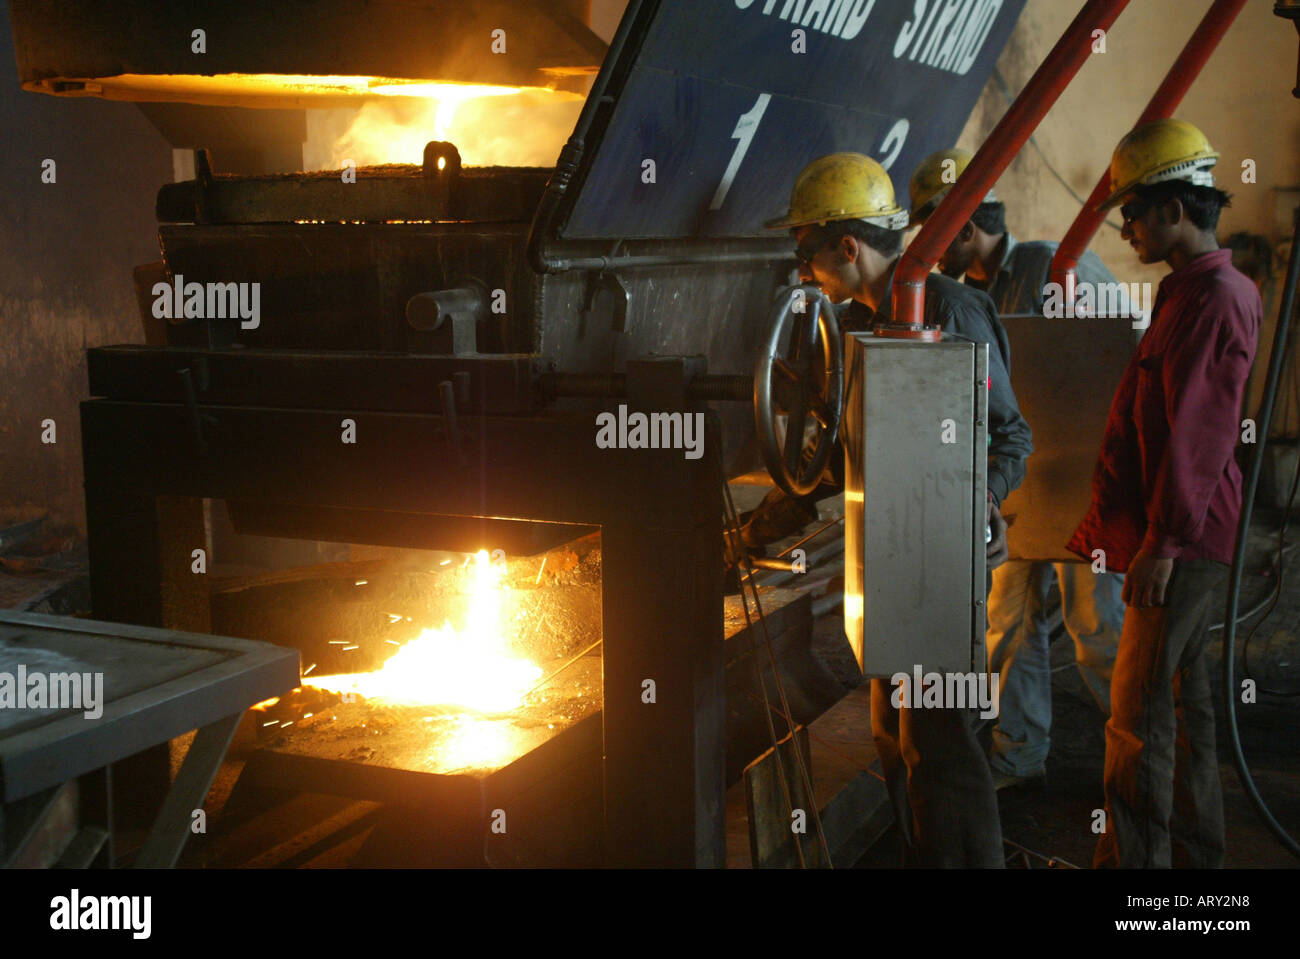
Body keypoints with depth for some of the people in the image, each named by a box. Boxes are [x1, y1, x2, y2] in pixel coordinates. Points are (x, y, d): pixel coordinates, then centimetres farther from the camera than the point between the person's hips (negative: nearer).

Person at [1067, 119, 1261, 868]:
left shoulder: (1216, 299, -17)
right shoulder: (1194, 291, 16)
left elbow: (1198, 435, -22)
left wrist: (1163, 541, -22)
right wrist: (1108, 523, 24)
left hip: (1183, 539, -10)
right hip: (1187, 536, 10)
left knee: (1140, 708, -6)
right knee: (1184, 696, 16)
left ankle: (1135, 860, 2)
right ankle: (1195, 851, 27)